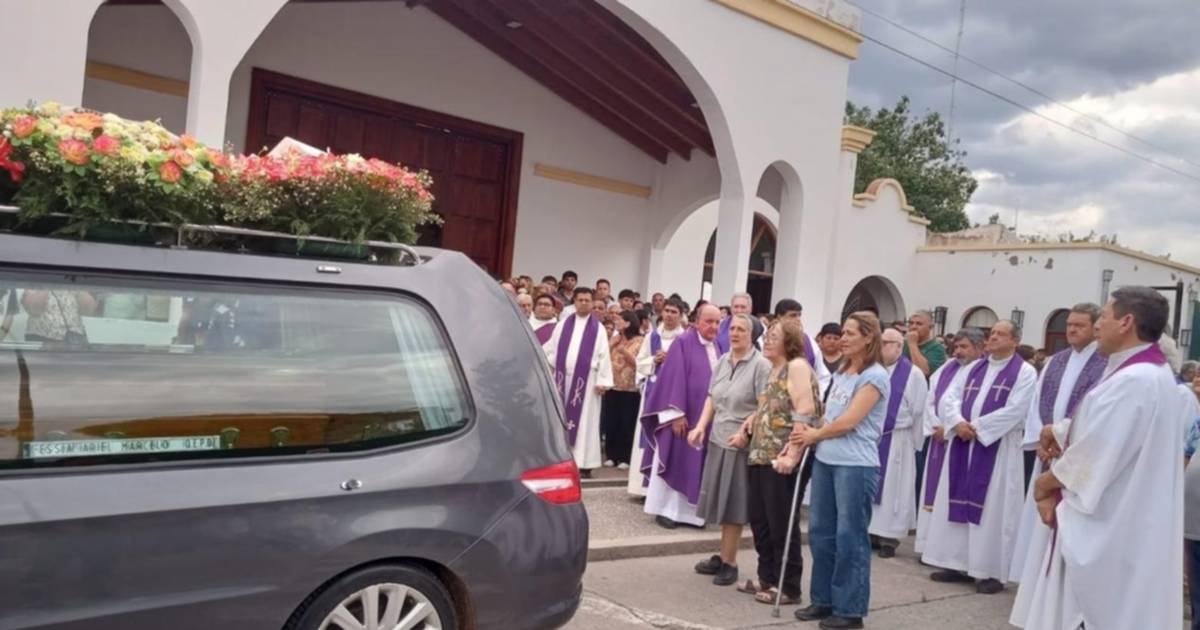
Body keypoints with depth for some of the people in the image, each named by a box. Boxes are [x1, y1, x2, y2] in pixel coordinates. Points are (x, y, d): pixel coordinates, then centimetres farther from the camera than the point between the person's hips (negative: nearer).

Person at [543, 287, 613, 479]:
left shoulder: (598, 328, 2)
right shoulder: (563, 324, 10)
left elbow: (603, 356, -3)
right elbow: (552, 348, 11)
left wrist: (602, 381, -9)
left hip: (586, 380, -3)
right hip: (563, 377, 3)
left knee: (584, 421, -1)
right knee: (562, 418, 5)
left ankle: (584, 463, 1)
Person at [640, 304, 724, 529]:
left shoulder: (716, 347, 10)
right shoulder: (684, 342, -11)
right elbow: (675, 378, -15)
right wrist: (677, 414, -19)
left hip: (706, 416, 6)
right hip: (683, 415, -6)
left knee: (696, 464, 11)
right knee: (674, 462, 2)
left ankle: (687, 511, 19)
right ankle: (665, 509, 12)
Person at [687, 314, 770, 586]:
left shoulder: (761, 365, -11)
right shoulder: (723, 361, 9)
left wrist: (745, 433, -23)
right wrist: (701, 426, 1)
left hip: (741, 443, -6)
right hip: (717, 439, 6)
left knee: (733, 504, 2)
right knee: (720, 501, 14)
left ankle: (729, 562, 13)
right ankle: (722, 556, 26)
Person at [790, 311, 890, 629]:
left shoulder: (875, 375, -10)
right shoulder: (840, 373, 14)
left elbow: (848, 422, -15)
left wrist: (813, 435, -3)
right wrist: (811, 432, -1)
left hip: (856, 466, -8)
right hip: (825, 460, 8)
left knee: (849, 537, 1)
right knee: (820, 531, 12)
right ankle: (823, 598, 25)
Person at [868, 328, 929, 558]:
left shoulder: (913, 374, -6)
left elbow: (919, 411, -4)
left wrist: (914, 442, -2)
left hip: (896, 441, -4)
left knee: (892, 489, 3)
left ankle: (889, 538, 11)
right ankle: (870, 531, 20)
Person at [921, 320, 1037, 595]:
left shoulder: (1024, 372, -4)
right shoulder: (972, 368, 14)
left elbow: (1014, 411, -15)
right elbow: (950, 397, 7)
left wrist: (976, 427, -15)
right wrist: (958, 422, -13)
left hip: (998, 448, -6)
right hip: (963, 443, 6)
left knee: (992, 508, -2)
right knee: (958, 501, 8)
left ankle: (991, 571, 7)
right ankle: (957, 562, 17)